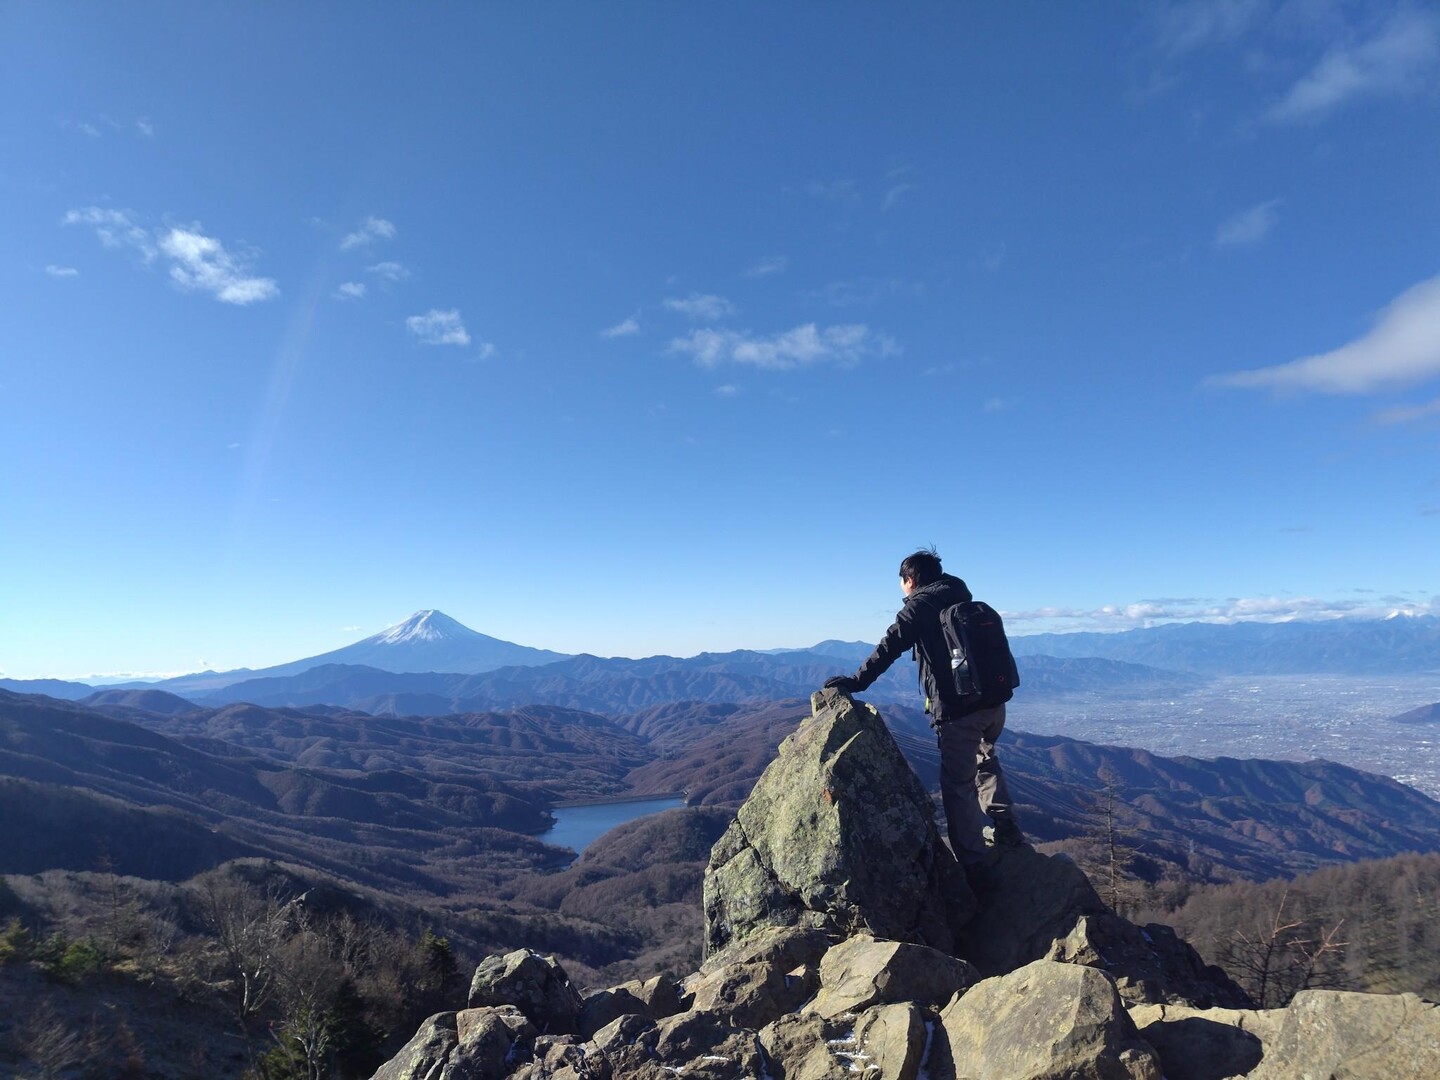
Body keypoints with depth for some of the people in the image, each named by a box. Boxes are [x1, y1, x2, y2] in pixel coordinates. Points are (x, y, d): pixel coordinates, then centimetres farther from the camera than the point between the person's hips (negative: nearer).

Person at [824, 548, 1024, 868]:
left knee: (958, 784, 5)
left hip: (957, 710, -7)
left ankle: (974, 860, 10)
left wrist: (856, 682, -12)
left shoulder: (920, 605, -6)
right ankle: (1005, 827, 30)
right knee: (984, 759, 32)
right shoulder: (963, 600, 15)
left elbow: (889, 649, -14)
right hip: (994, 703, 8)